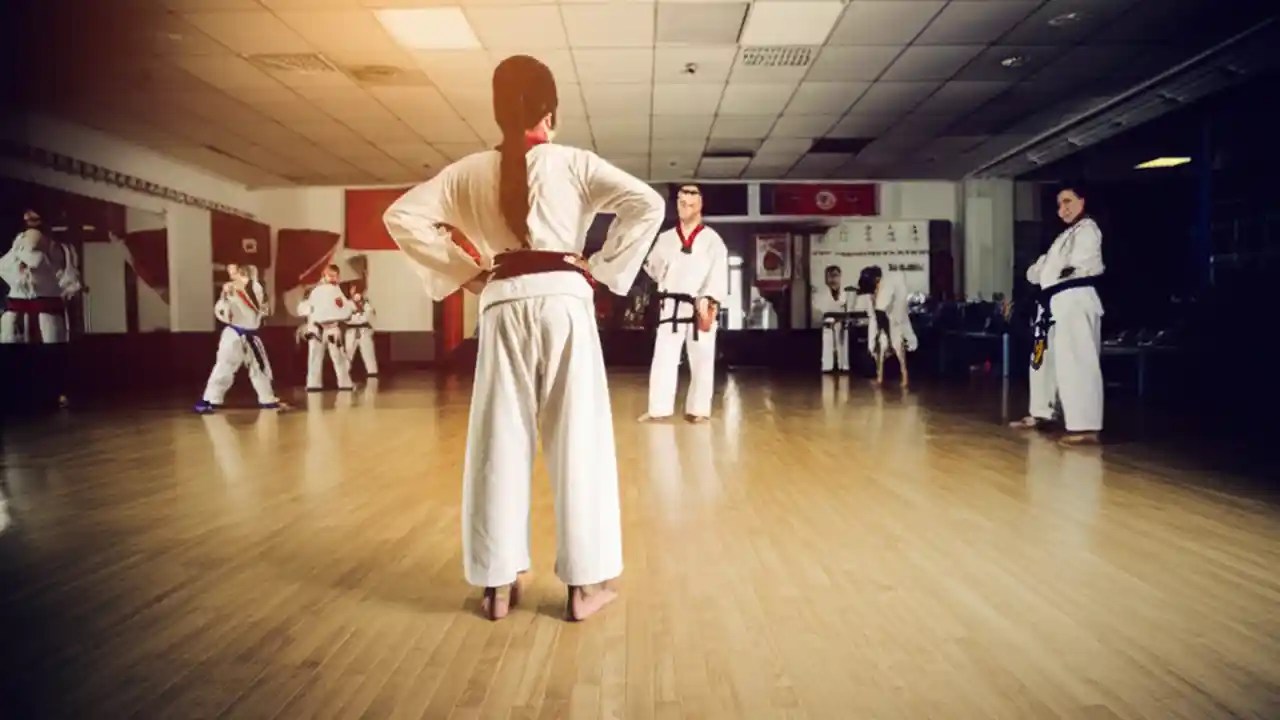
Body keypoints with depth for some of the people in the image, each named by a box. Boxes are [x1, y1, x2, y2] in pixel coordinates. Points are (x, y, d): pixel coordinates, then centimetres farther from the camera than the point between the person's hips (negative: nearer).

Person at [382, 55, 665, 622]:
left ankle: (498, 585, 16)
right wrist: (602, 268, 0)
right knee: (577, 441, 4)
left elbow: (401, 217, 8)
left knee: (500, 442, 9)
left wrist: (467, 270, 8)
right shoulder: (572, 162, 3)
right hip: (563, 300, -2)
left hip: (503, 307, 2)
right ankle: (584, 585, 11)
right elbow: (647, 205, -6)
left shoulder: (470, 172, 9)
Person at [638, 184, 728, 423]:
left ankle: (698, 409, 15)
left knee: (701, 360, 4)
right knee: (663, 357, 0)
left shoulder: (712, 239, 0)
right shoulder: (665, 238, 11)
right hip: (671, 306, 2)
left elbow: (718, 274, -9)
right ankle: (658, 408, 5)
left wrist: (708, 302, -19)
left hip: (700, 307, -2)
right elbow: (655, 270, 16)